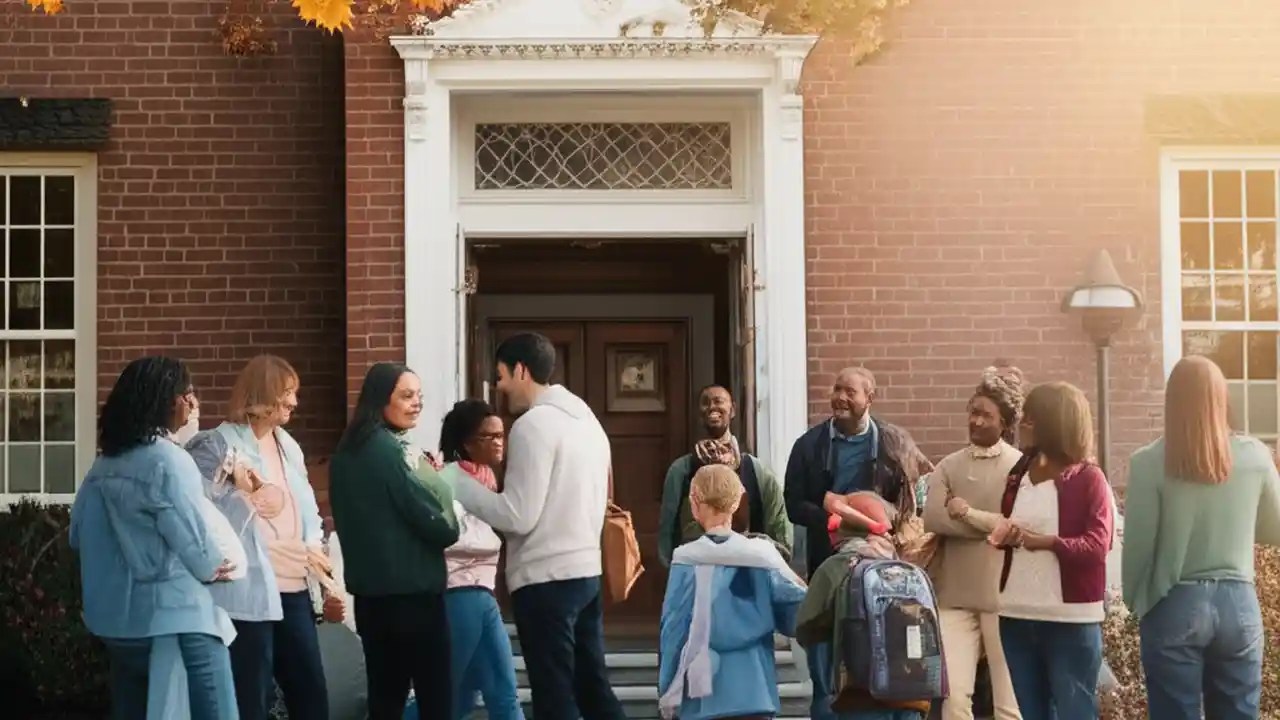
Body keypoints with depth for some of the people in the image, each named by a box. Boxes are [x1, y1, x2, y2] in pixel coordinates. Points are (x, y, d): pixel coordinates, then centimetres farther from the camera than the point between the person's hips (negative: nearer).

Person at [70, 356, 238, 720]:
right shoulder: (168, 460, -13)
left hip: (115, 618, 8)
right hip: (173, 618, -8)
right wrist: (214, 568, 7)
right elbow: (193, 540, -13)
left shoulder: (104, 464, 9)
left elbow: (79, 535, 14)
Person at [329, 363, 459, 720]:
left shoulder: (347, 450, 10)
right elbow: (435, 522, -16)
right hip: (410, 589, -8)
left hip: (369, 588, 8)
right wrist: (449, 529, 5)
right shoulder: (389, 449, -15)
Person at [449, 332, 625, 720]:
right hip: (586, 570, 9)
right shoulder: (586, 419, 15)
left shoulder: (533, 424, -13)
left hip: (545, 579, -9)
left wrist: (456, 481, -8)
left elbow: (518, 516, -17)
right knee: (593, 688, 13)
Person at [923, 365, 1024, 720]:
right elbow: (934, 519, -7)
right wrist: (996, 526, -8)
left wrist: (968, 513, -7)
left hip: (1003, 596, -2)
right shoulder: (948, 467, 9)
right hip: (954, 597, 2)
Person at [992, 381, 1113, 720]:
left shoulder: (1089, 478, -6)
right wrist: (1005, 535, -3)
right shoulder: (1017, 475, 12)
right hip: (1017, 615, 6)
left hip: (1072, 618, -6)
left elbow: (1098, 544, -14)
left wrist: (1048, 542, -24)